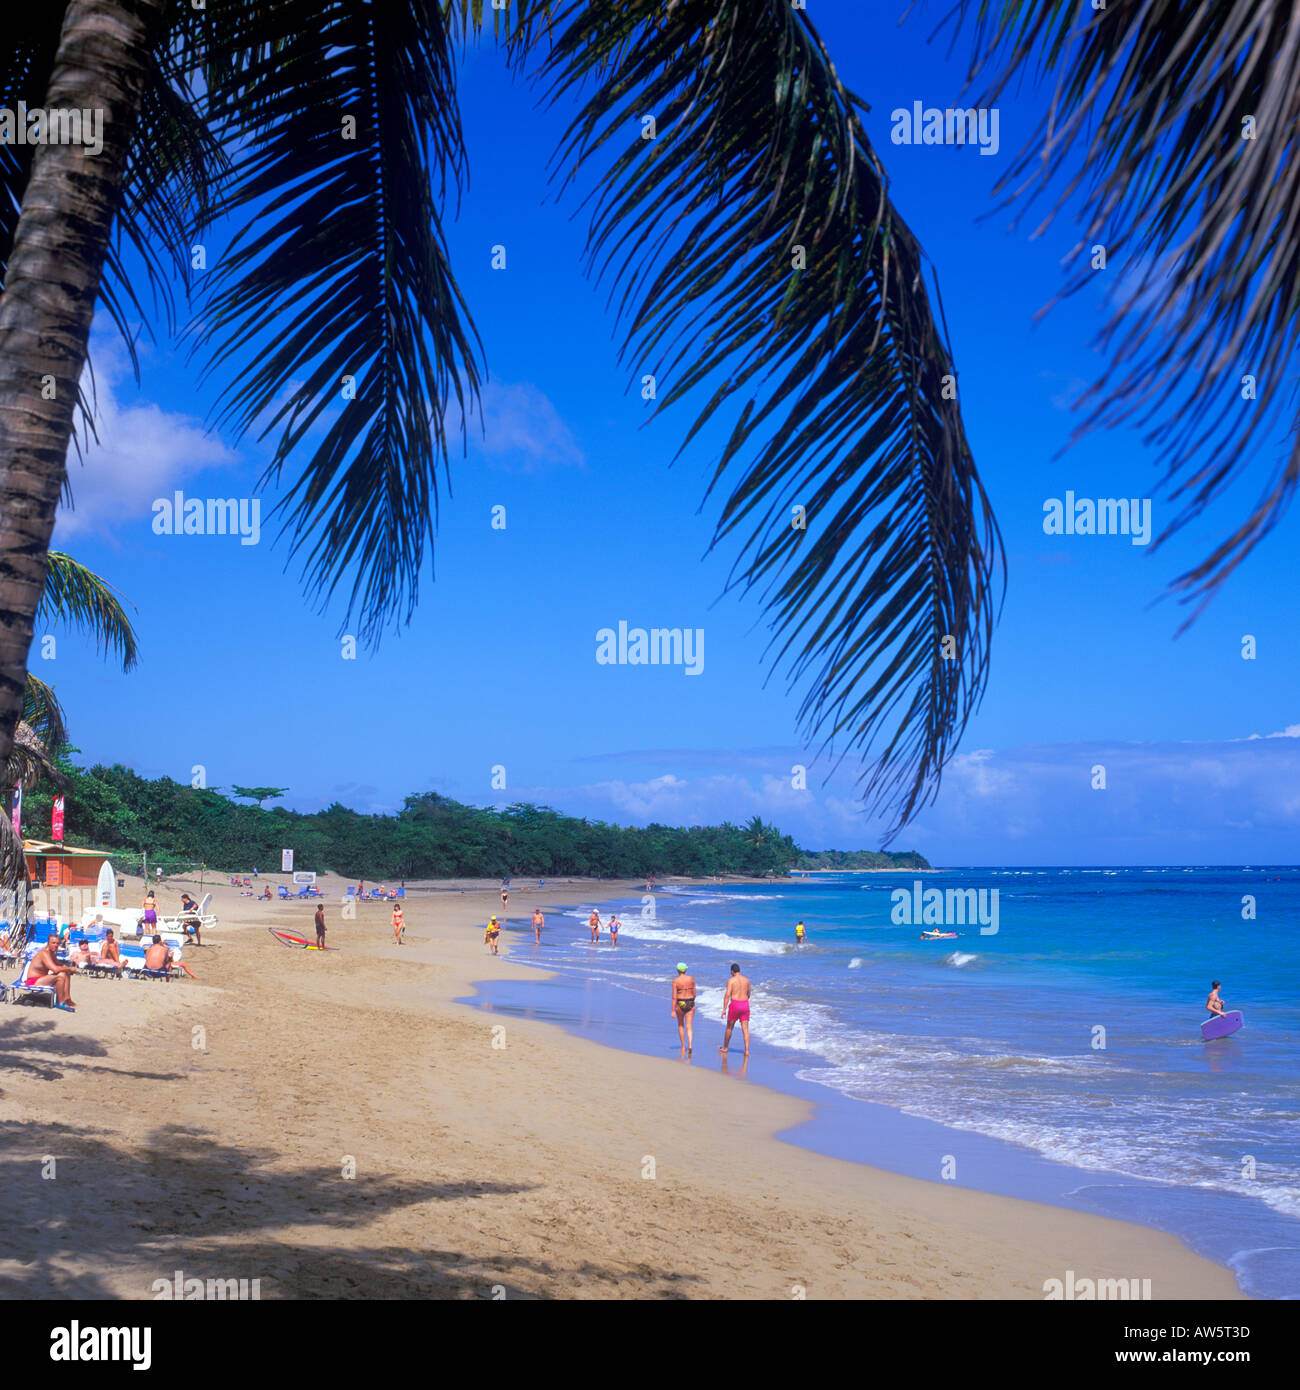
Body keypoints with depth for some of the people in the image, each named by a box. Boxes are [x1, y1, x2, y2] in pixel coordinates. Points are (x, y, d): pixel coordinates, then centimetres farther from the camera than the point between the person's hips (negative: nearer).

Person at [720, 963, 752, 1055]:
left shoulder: (731, 980, -7)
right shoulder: (746, 980, 9)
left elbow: (727, 995, -14)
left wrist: (724, 1009, -14)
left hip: (735, 1004, -4)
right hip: (745, 1004, 4)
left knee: (729, 1027, 14)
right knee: (745, 1029, 1)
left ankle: (725, 1047, 28)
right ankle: (747, 1051, -8)